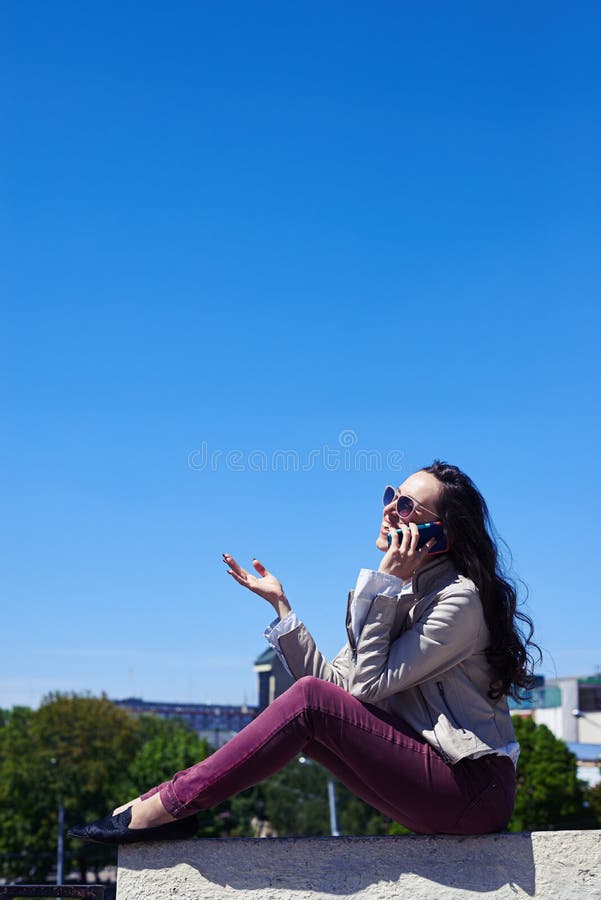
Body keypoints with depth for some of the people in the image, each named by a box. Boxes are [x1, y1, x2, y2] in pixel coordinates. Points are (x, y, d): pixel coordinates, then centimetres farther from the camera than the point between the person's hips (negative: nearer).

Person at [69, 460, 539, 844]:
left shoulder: (461, 599, -13)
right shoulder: (400, 590, 14)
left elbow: (368, 685, -16)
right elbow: (334, 680, 6)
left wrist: (385, 587, -16)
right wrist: (281, 603, 3)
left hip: (474, 790, -8)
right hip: (428, 774, 8)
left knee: (309, 700, -19)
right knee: (309, 704, -5)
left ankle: (166, 807, -14)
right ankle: (170, 806, -8)